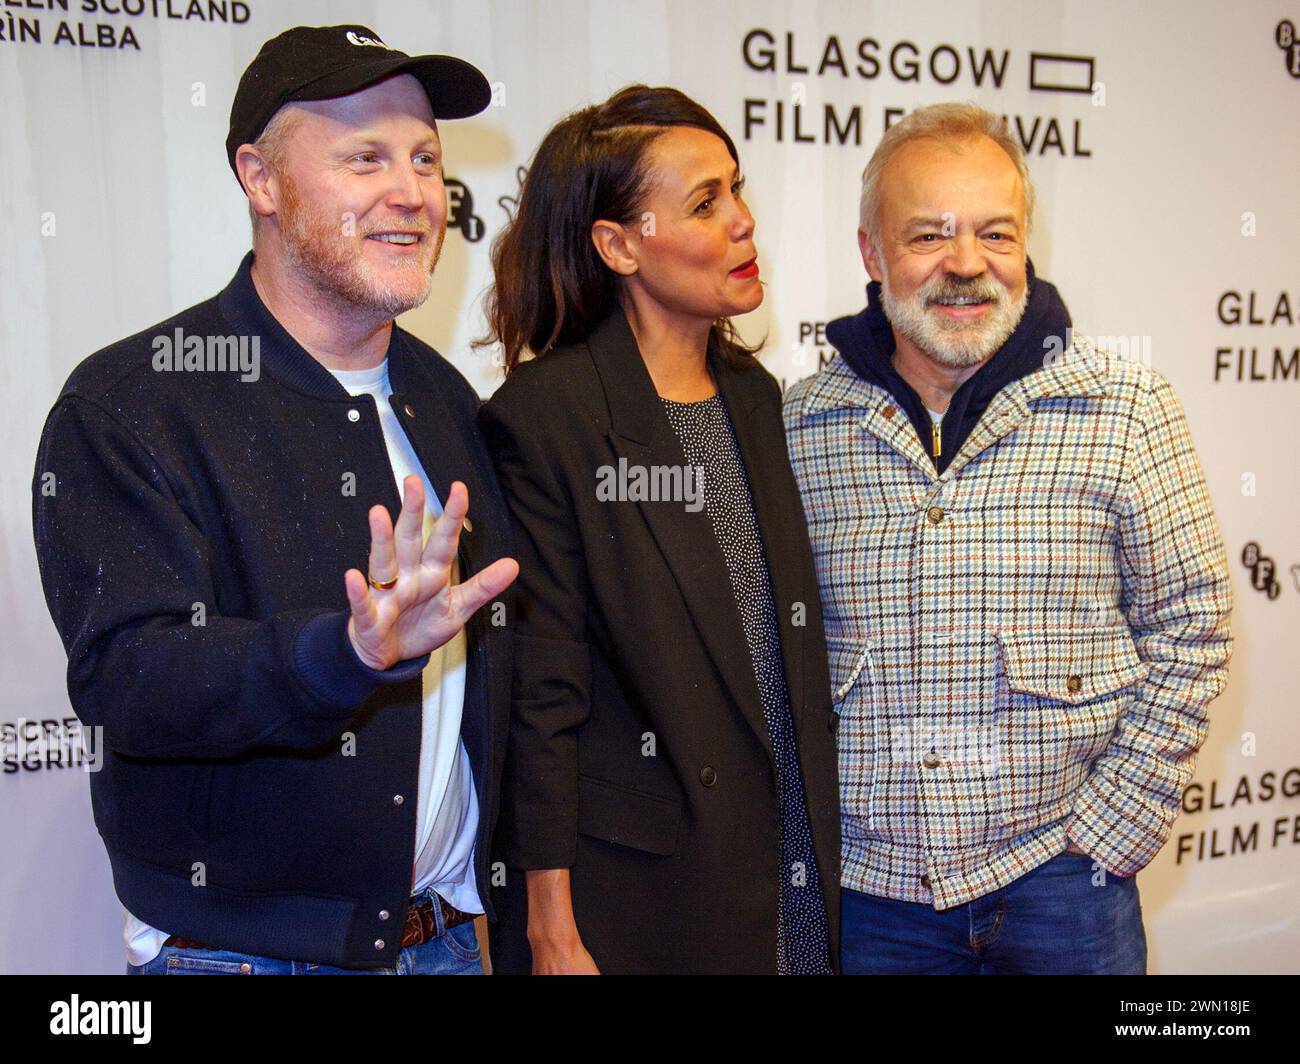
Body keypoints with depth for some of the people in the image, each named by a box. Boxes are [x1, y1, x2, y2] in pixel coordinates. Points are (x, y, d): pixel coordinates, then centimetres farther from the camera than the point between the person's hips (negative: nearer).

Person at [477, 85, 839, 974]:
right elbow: (539, 699, -14)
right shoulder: (544, 415, -14)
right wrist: (554, 933, -13)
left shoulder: (755, 397, 6)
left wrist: (820, 856, 11)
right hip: (634, 901, -6)